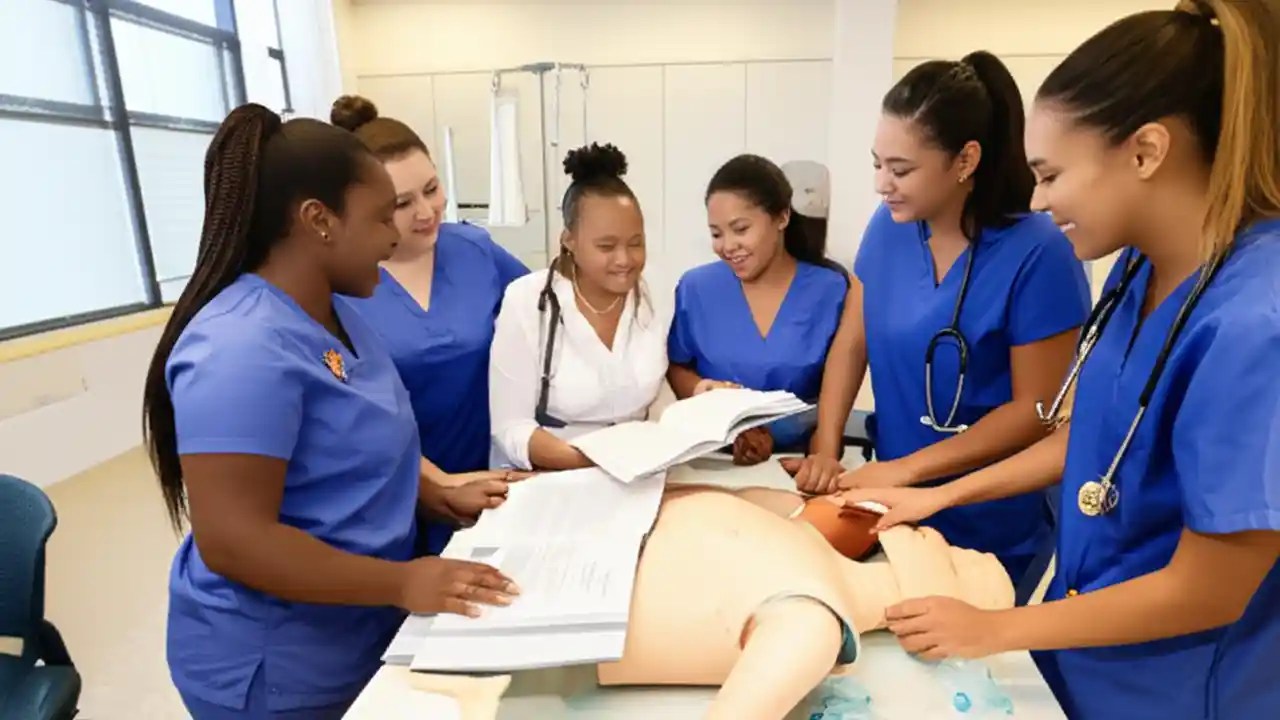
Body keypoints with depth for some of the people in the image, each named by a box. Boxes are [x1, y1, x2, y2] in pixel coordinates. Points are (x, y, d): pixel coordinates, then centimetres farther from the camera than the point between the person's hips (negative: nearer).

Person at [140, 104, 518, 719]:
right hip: (276, 666, -8)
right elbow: (231, 541, -28)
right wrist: (401, 583, -29)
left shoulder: (337, 313, 2)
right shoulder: (243, 349, -27)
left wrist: (439, 497, 1)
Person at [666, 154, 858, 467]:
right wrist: (698, 389, -11)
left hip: (796, 460, -1)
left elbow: (834, 395, -3)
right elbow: (676, 366, 11)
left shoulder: (832, 291, -3)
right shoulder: (695, 288, 1)